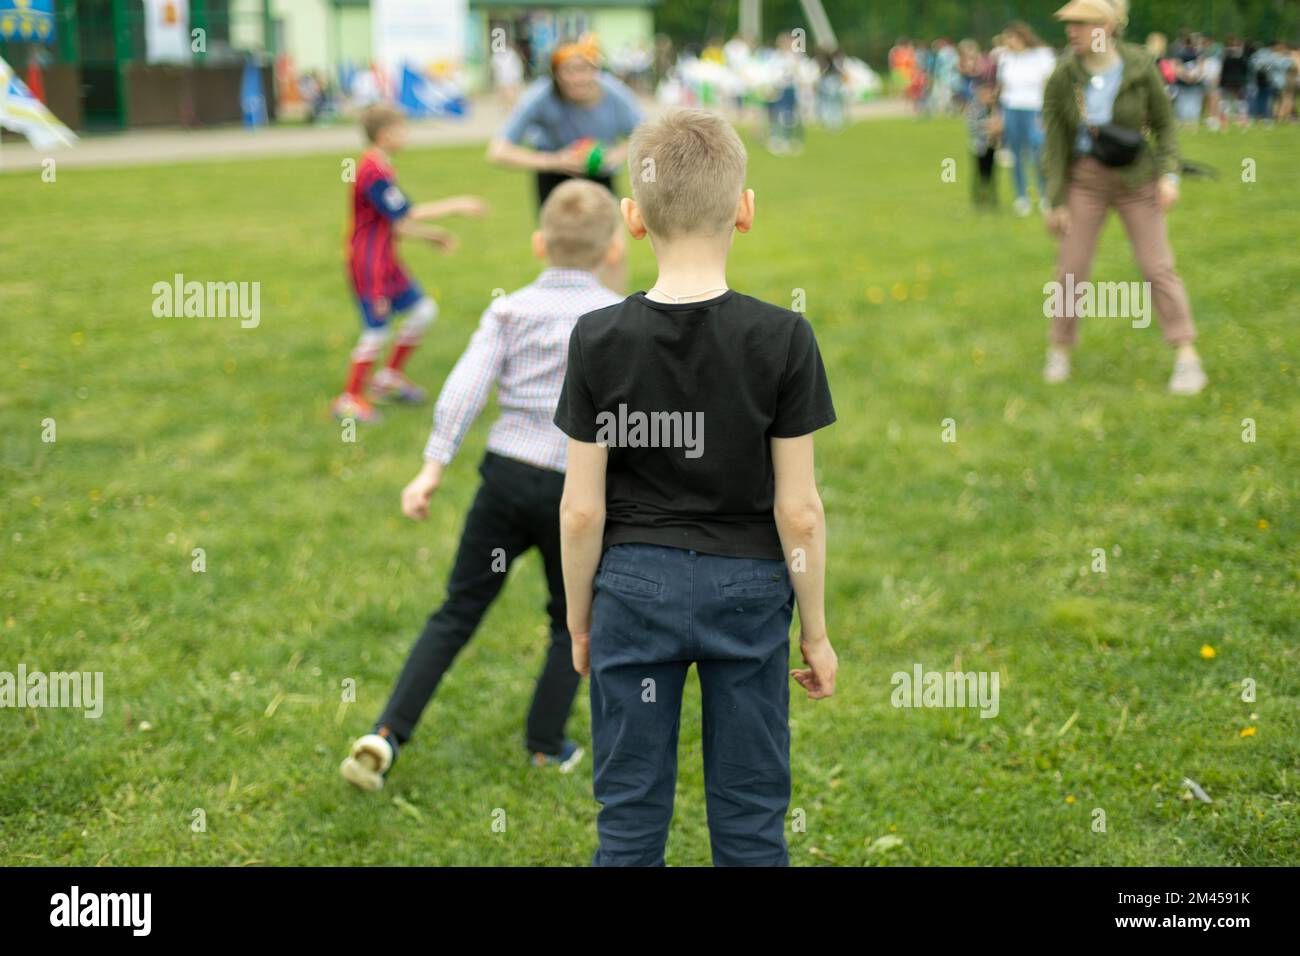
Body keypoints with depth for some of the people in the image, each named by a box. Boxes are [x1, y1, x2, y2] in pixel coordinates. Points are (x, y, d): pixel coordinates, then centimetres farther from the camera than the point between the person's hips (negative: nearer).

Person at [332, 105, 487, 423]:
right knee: (377, 330, -4)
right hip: (369, 263, -10)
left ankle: (390, 377, 23)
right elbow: (404, 215, -22)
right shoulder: (373, 171, -20)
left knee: (423, 310, 11)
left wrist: (431, 235, 13)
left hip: (387, 262, 10)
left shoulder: (381, 168, 12)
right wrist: (456, 206, -18)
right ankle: (350, 399, 8)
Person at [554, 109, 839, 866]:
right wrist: (817, 631, 3)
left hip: (632, 585, 1)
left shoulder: (599, 340, -8)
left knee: (629, 817, 9)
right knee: (750, 819, 8)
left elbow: (582, 509, -5)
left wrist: (579, 618, 9)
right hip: (746, 588, 0)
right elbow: (798, 510, -8)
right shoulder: (783, 339, -11)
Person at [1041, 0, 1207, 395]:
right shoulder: (1063, 76, -12)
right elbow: (1057, 140, -6)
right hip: (1085, 180, 1)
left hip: (1135, 178, -1)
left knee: (1158, 267, -4)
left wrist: (1169, 176, -16)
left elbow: (1164, 123, -3)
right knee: (1072, 269, -1)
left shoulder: (1140, 67, -14)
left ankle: (1188, 360, 1)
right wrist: (1056, 203, -6)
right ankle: (1060, 352, 20)